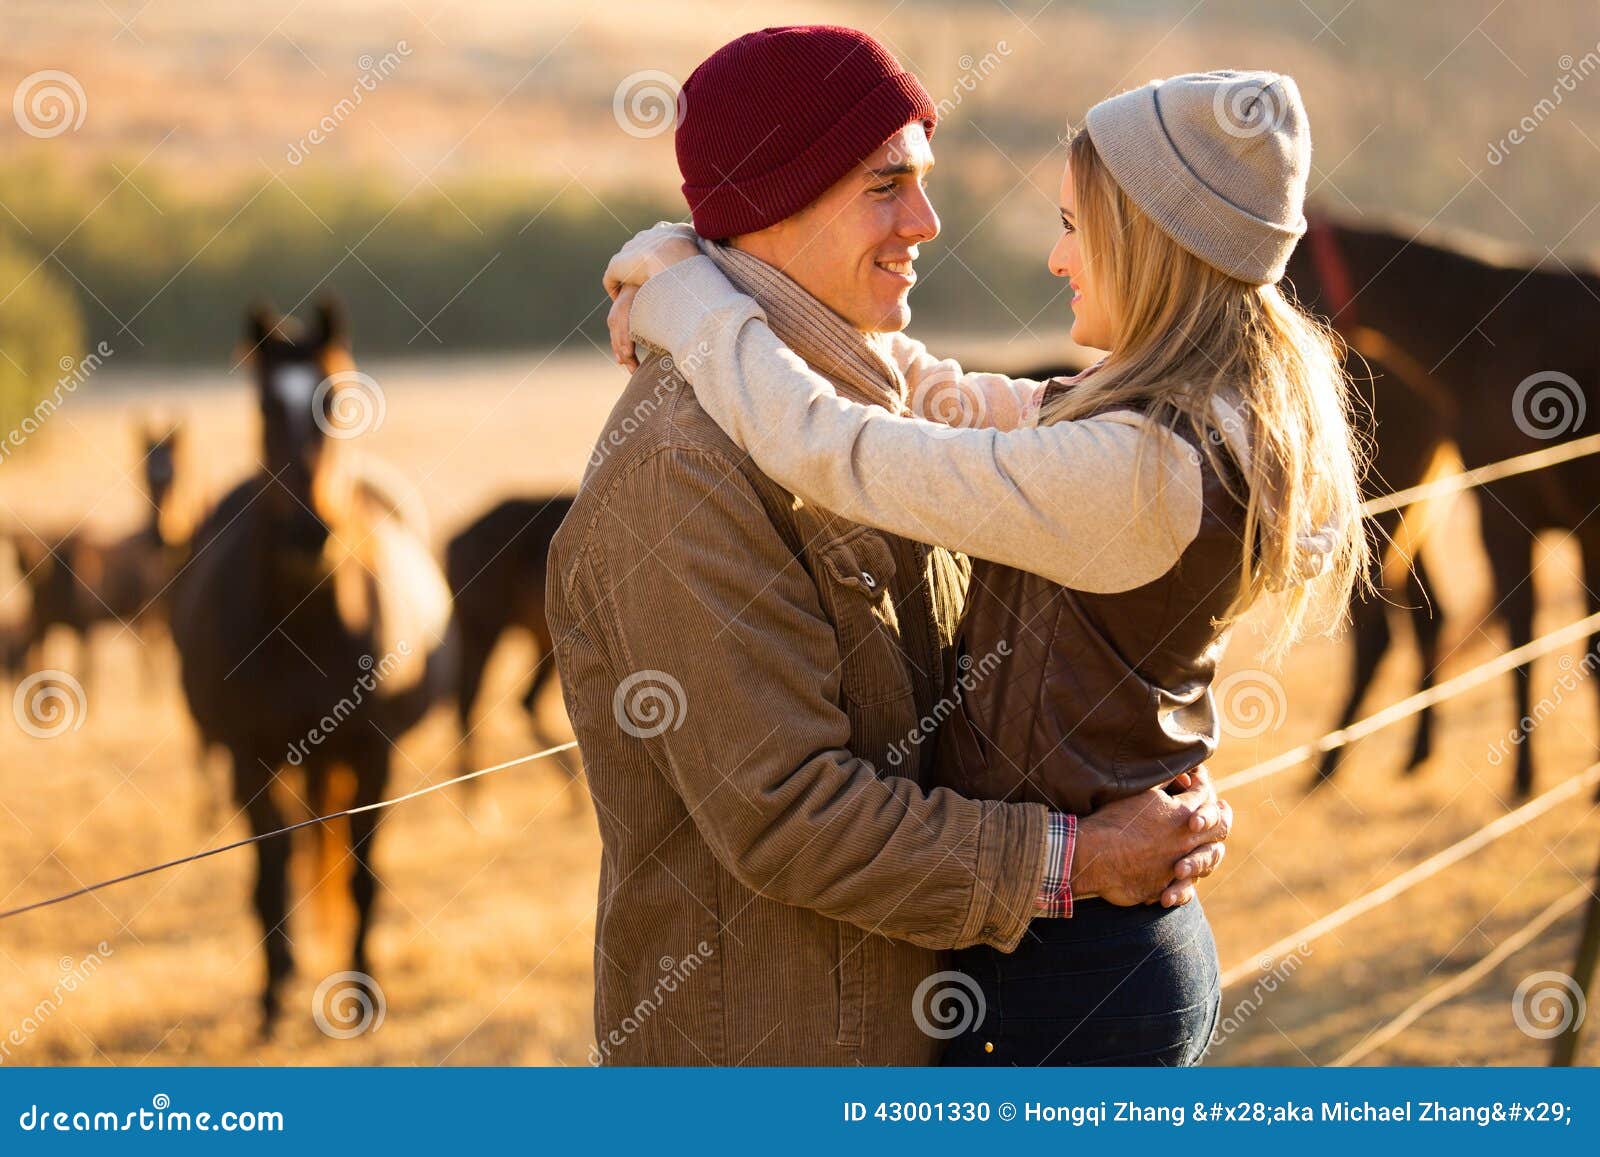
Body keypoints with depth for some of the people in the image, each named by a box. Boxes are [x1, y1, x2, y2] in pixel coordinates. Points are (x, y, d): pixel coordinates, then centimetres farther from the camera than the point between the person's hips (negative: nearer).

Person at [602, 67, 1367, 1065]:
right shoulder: (1229, 422, 5)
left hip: (1060, 976, -9)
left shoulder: (1142, 471, -25)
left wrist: (685, 293, -8)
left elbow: (829, 449, -23)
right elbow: (965, 405, 15)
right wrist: (726, 293, 8)